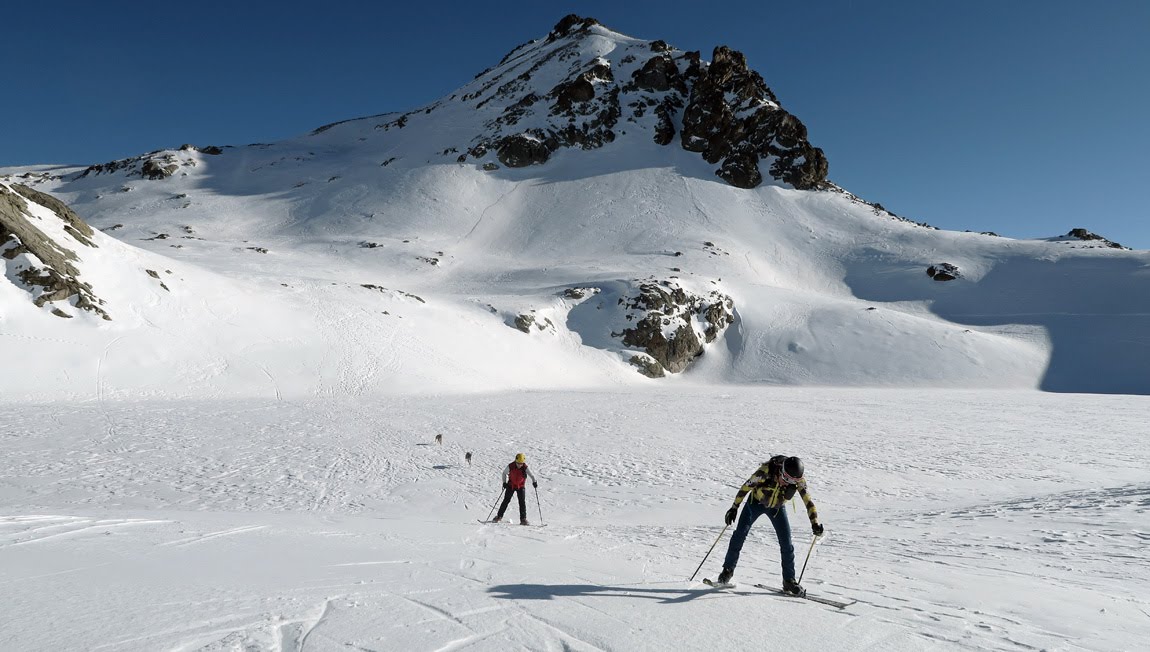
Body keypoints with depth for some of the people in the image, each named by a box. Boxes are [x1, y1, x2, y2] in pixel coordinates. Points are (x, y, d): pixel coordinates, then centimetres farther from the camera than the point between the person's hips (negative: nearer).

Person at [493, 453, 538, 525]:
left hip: (521, 486, 0)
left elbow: (532, 475, -21)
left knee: (522, 502, -8)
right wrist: (504, 482, -10)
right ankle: (499, 516, 15)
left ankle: (523, 519, -4)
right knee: (506, 501, 3)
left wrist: (534, 482, -39)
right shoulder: (510, 466, -18)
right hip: (511, 485, 0)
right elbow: (504, 473, -2)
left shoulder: (525, 468, -20)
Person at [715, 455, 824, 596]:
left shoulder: (798, 480, -27)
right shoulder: (766, 470, -35)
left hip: (777, 508, 2)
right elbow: (747, 486, -25)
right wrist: (734, 507, -23)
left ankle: (789, 581, 7)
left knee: (786, 543, -6)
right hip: (756, 502, -2)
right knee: (740, 534, -8)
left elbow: (808, 501, -22)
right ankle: (728, 569, 7)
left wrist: (815, 524, -35)